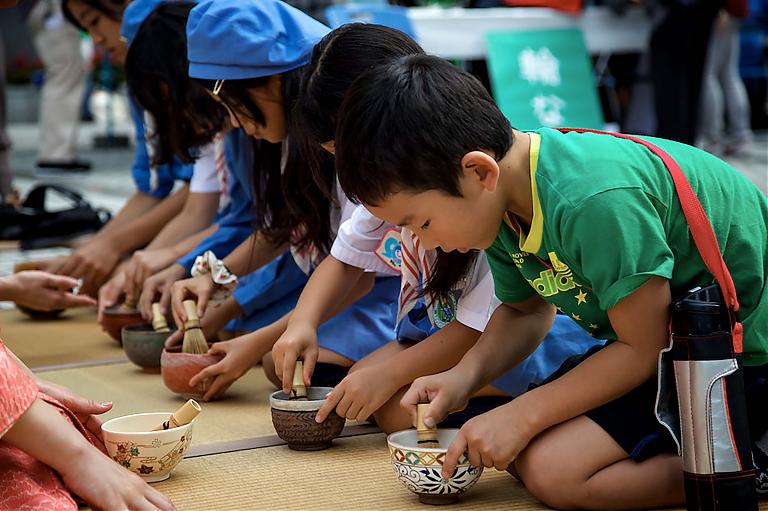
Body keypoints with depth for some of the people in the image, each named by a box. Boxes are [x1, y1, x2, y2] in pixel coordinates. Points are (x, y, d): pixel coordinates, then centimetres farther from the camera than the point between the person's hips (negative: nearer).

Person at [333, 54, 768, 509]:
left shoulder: (594, 202, -33)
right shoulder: (501, 199, -5)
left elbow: (641, 348, -23)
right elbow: (525, 309, 13)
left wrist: (522, 416, -17)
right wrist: (464, 376, -6)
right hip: (661, 340, 9)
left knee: (552, 470, -20)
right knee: (518, 450, 3)